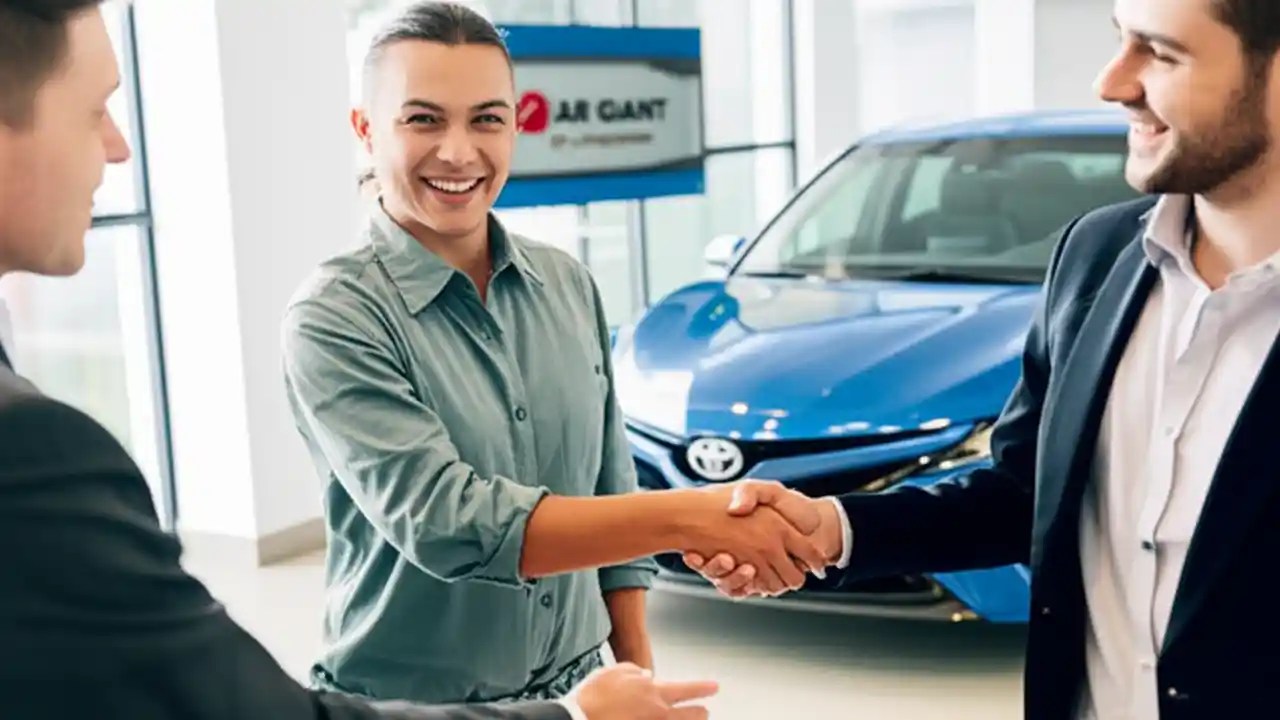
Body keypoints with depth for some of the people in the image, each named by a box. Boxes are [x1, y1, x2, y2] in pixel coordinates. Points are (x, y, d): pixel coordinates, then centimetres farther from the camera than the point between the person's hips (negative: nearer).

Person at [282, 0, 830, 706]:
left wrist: (636, 670, 6)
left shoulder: (568, 284, 0)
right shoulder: (336, 318, -16)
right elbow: (443, 522, -26)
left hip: (577, 686, 4)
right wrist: (695, 518, -31)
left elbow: (609, 488, 8)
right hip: (407, 700, -4)